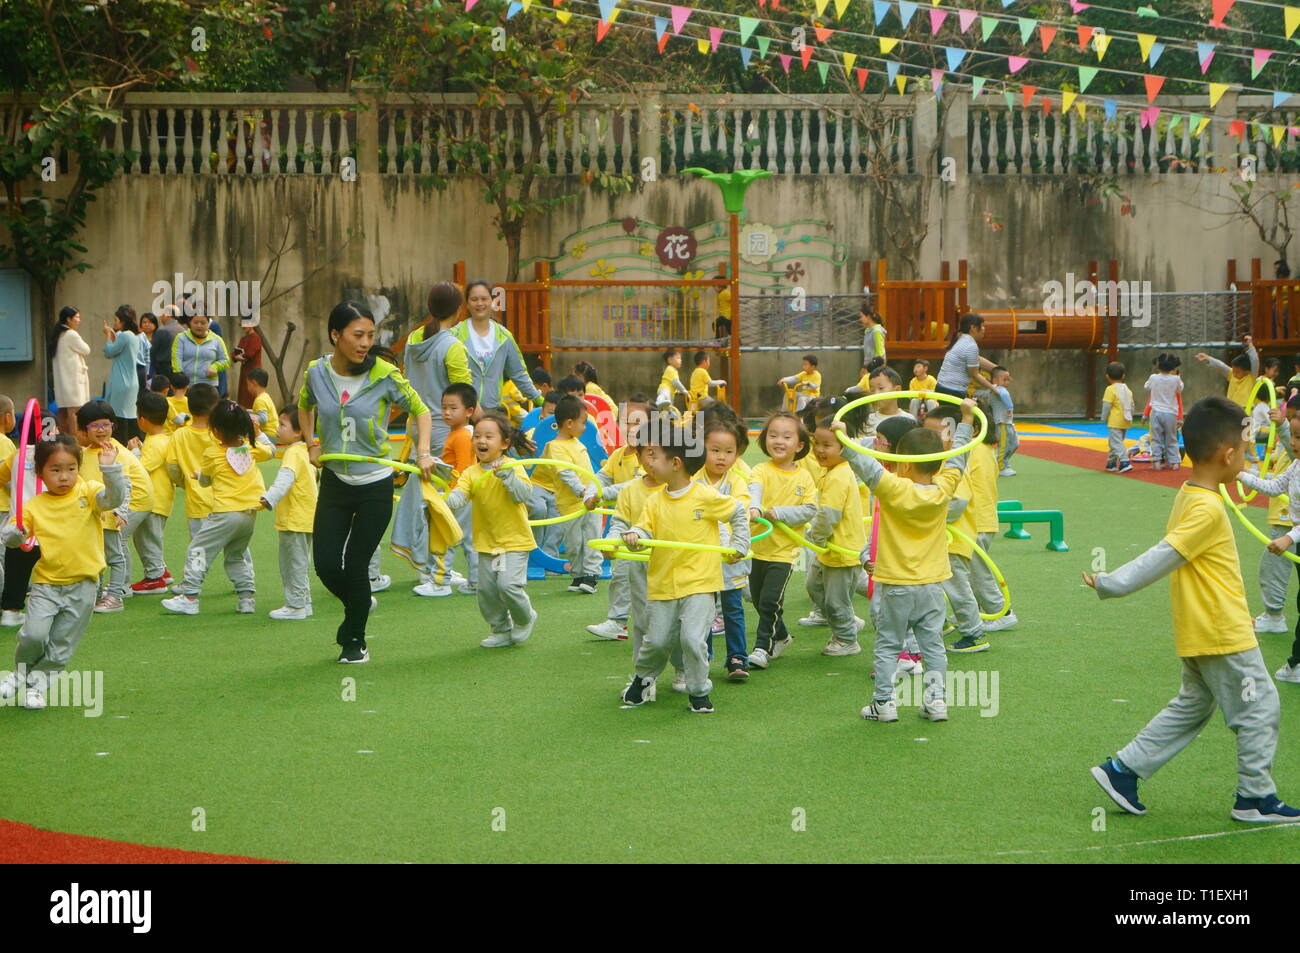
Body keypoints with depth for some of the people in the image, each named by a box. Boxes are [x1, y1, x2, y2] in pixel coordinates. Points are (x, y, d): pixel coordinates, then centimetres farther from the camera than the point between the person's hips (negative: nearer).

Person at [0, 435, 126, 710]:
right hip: (46, 584, 0)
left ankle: (38, 682, 26)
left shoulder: (89, 492, -3)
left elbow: (114, 498, -20)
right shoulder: (34, 506, 1)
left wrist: (110, 470, -35)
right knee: (34, 634, -16)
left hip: (82, 586, 0)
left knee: (61, 645, 7)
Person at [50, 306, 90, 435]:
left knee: (63, 411, 10)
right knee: (74, 410, -11)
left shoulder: (58, 336, 14)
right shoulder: (71, 335, -12)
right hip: (73, 377, -9)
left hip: (61, 378, 9)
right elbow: (86, 350, -4)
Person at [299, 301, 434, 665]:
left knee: (356, 563, -1)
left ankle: (355, 640, 22)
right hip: (334, 481, 3)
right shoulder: (317, 372, -6)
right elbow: (304, 406, 17)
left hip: (376, 485, -3)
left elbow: (419, 410, 0)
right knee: (326, 563, -1)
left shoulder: (384, 375, -15)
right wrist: (313, 444, 5)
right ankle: (359, 604, 33)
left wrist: (423, 453, -13)